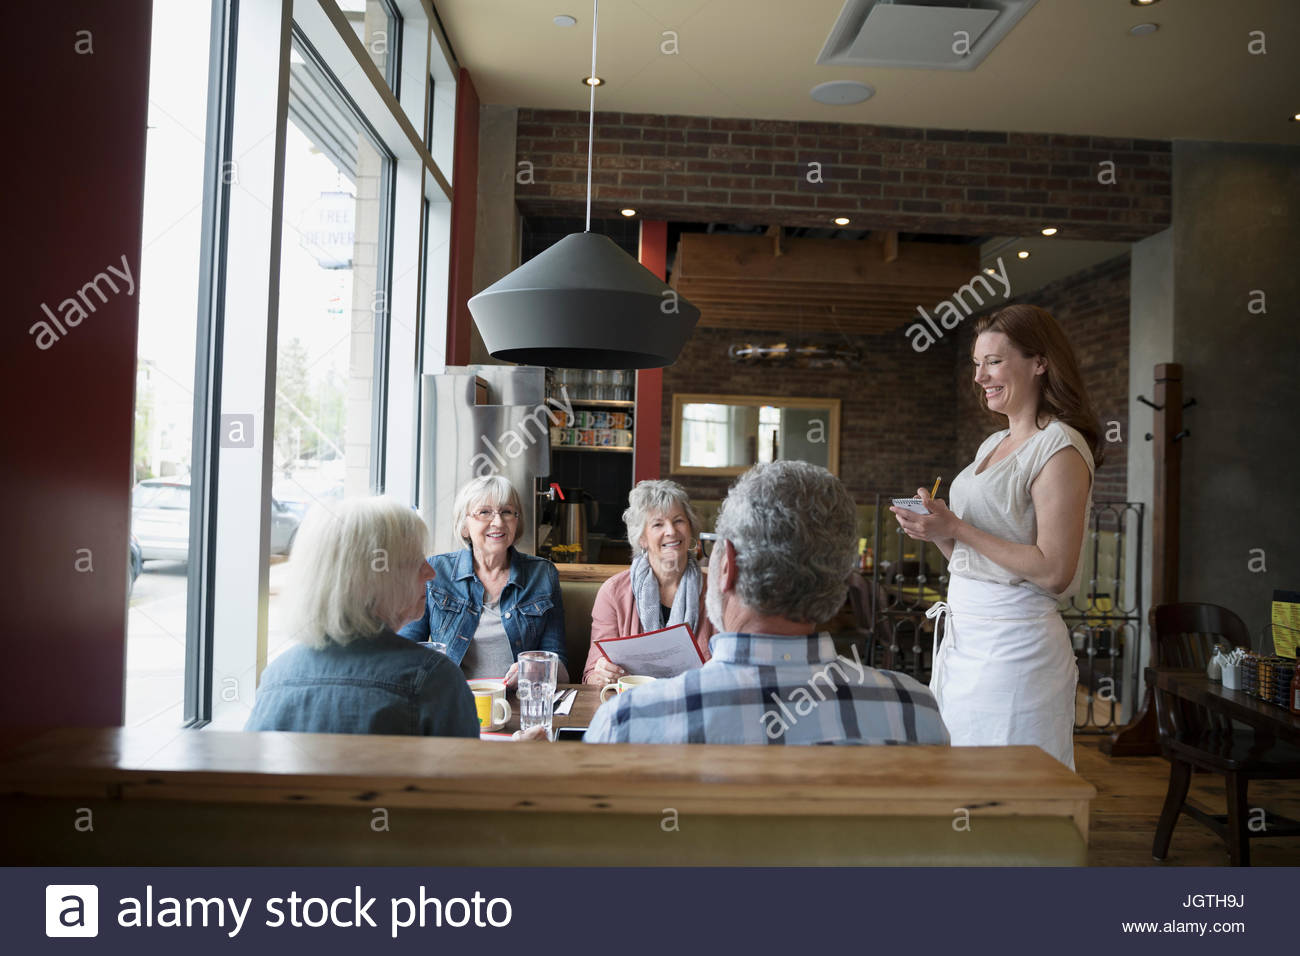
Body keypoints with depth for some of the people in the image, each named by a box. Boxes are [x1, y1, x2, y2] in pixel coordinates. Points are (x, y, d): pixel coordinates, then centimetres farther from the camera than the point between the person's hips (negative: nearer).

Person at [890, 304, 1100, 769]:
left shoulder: (1060, 449, -11)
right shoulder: (993, 444, 15)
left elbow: (1054, 573, -18)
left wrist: (957, 529, -18)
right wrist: (938, 532, 1)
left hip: (1015, 641, -8)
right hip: (963, 635, 8)